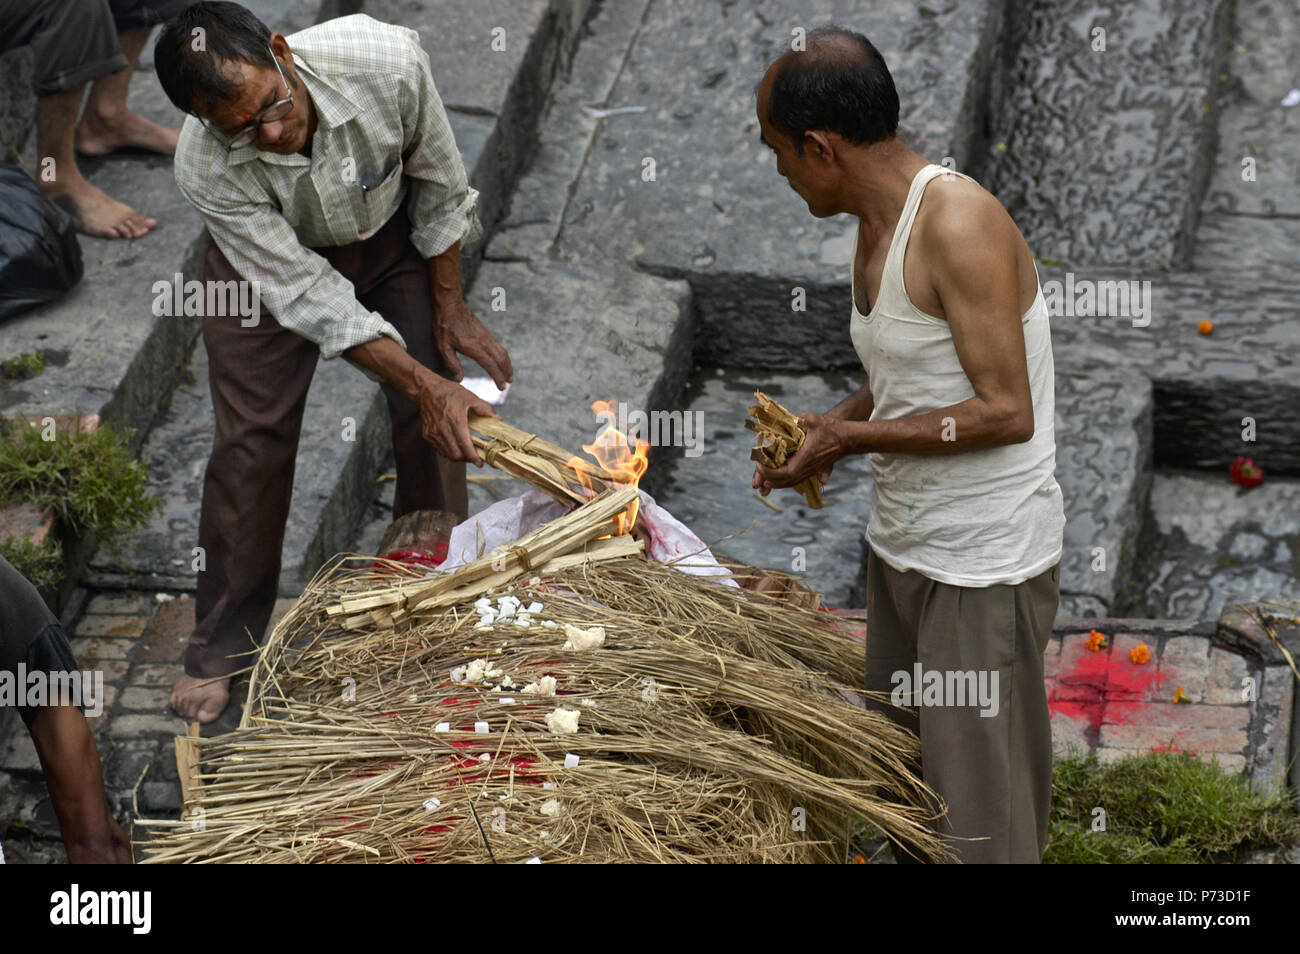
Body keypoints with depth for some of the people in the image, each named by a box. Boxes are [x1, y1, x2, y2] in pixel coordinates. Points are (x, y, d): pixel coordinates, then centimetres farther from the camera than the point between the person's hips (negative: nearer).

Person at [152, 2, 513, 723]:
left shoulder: (388, 61, -39)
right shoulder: (207, 169, -39)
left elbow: (438, 178, -17)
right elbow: (309, 296, -34)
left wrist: (449, 307, -9)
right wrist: (425, 386, -40)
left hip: (391, 231, 2)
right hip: (272, 257, -2)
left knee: (433, 422, -1)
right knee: (253, 435, -4)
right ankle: (219, 649, 11)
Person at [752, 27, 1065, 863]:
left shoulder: (958, 224, -22)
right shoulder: (878, 224, 7)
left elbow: (1005, 411, -24)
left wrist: (853, 437, -19)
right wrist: (823, 429, 1)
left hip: (984, 566, -9)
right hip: (902, 543, 9)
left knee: (978, 812, -1)